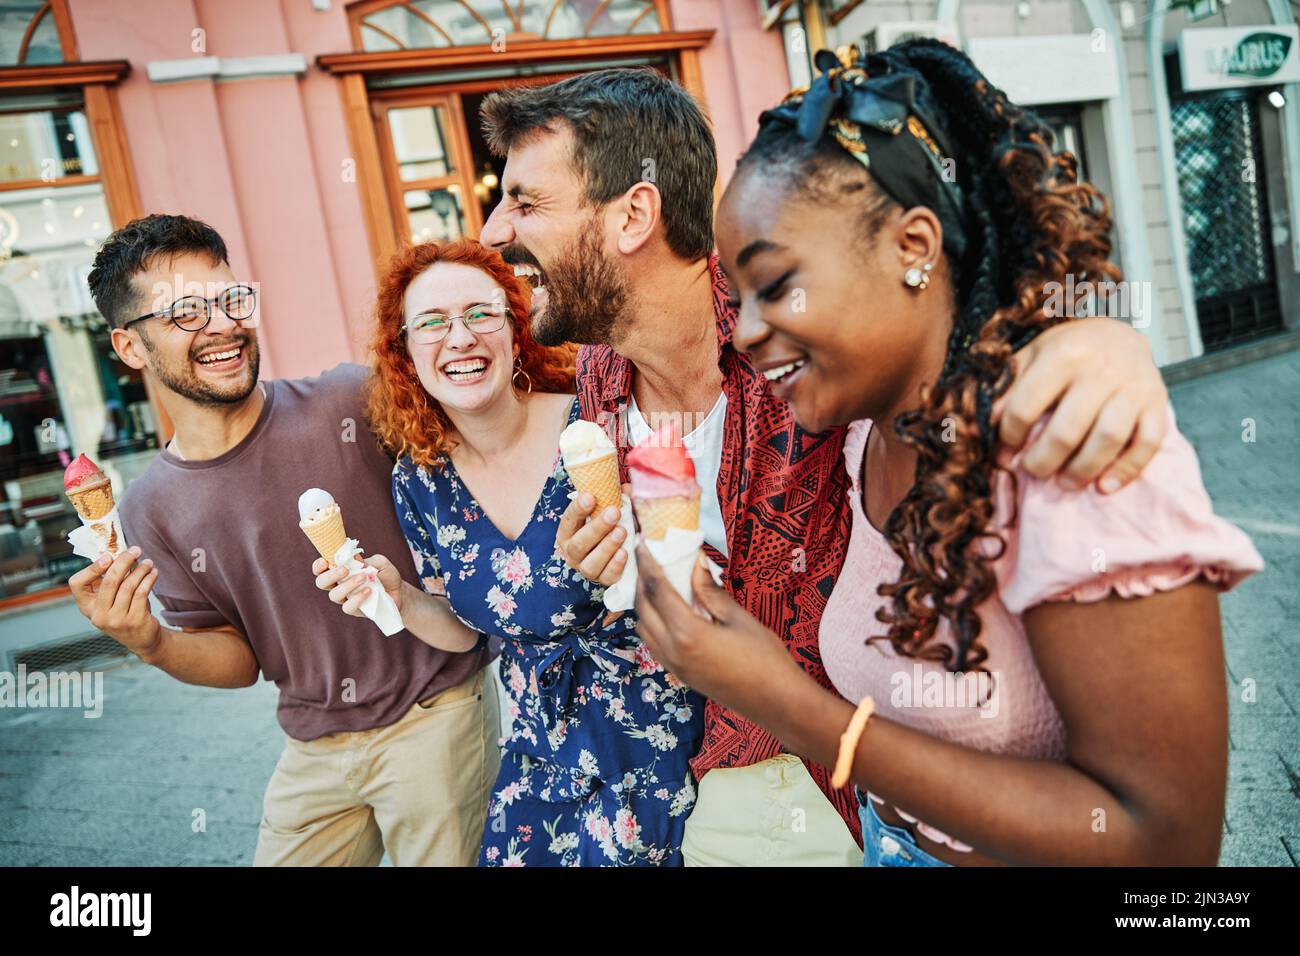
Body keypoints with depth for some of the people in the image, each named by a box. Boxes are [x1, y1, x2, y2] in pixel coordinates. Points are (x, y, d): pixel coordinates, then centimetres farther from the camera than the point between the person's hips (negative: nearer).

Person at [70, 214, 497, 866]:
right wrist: (151, 644, -14)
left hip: (436, 715, -3)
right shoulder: (153, 508, 0)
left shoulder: (356, 401, -14)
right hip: (314, 753, 4)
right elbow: (239, 658, 5)